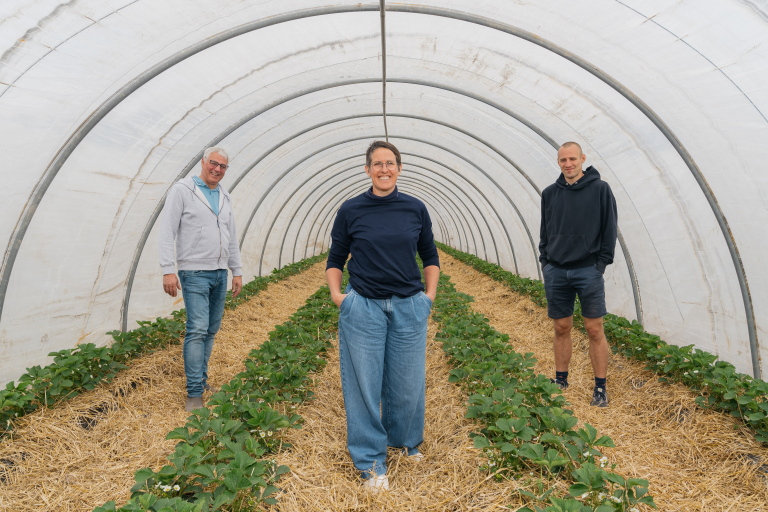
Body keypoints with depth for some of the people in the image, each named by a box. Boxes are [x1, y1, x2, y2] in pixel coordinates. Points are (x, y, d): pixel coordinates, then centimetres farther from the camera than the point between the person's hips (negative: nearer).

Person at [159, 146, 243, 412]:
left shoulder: (224, 198, 14)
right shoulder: (182, 190, -4)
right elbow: (167, 232, -10)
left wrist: (237, 271, 16)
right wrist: (168, 270, -17)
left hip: (220, 273, 7)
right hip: (195, 273, -6)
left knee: (211, 330, 10)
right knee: (197, 330, -12)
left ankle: (200, 380, 23)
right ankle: (194, 393, -5)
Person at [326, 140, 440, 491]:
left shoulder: (415, 209, 3)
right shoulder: (351, 211, -1)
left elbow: (430, 256, 15)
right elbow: (335, 259, 8)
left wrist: (430, 294, 5)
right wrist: (336, 294, -6)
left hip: (409, 308, 2)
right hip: (363, 308, -1)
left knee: (407, 382, 10)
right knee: (365, 384, 5)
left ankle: (406, 440, 39)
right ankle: (371, 461, 22)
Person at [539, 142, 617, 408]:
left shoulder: (600, 188, -1)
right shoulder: (550, 193, 8)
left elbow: (610, 228, 0)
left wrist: (602, 263, -6)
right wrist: (544, 261, 6)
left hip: (588, 270, -3)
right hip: (555, 271, 3)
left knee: (595, 330, 2)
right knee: (561, 328, 10)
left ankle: (600, 387, 14)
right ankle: (561, 380, 24)